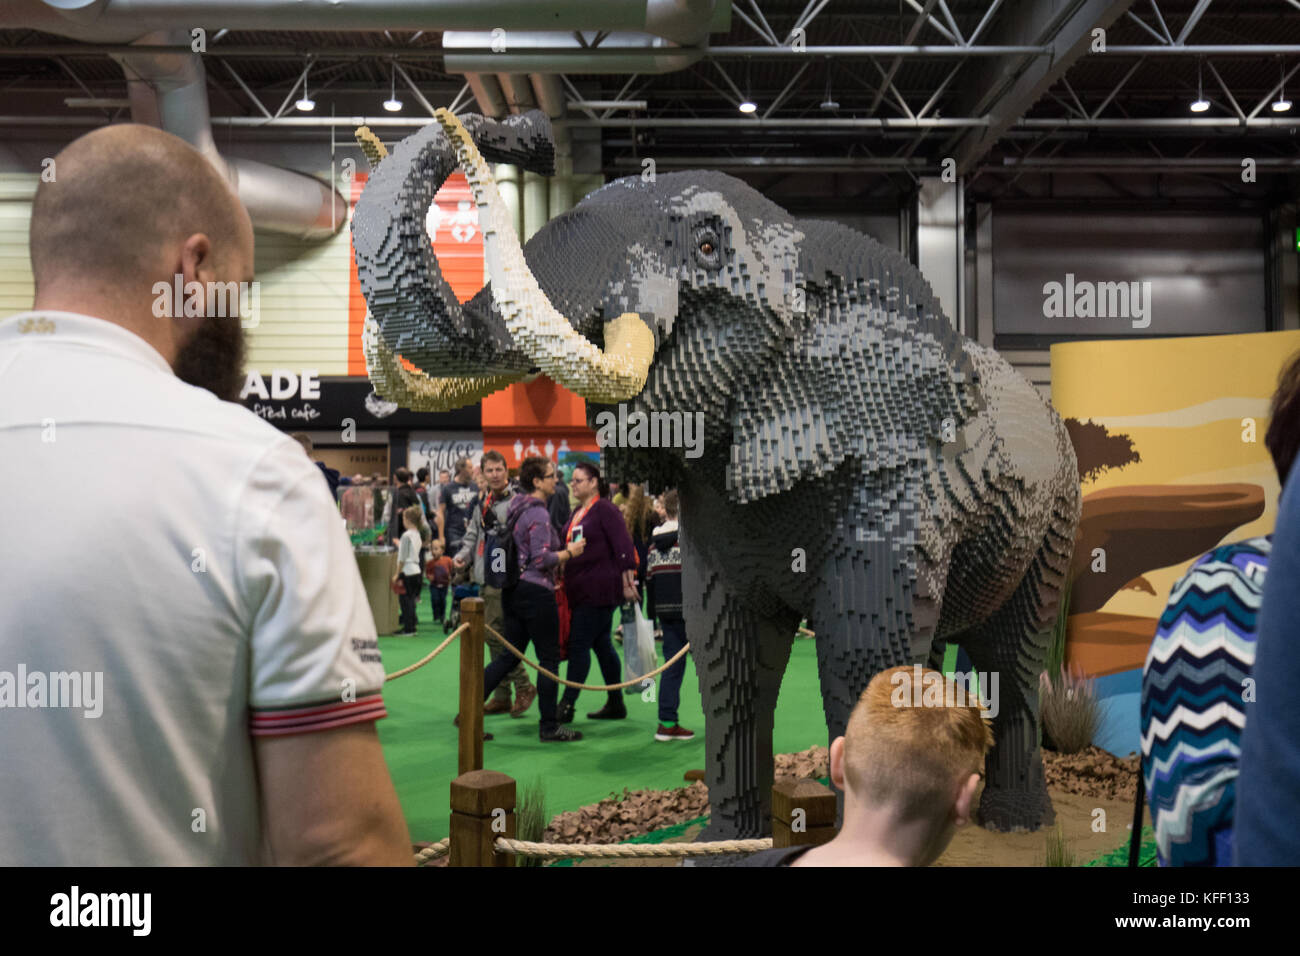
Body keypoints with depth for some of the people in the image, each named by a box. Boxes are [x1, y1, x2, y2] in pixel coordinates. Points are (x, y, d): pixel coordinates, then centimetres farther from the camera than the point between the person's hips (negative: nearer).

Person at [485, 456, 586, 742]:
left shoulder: (518, 507, 13)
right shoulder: (538, 514, -16)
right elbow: (542, 558, -20)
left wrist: (557, 563, 22)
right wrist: (569, 552, -6)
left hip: (514, 589, 9)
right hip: (536, 592, -9)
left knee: (509, 655, 14)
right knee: (549, 658, 2)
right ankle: (549, 727, 9)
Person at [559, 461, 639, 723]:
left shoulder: (605, 510, -10)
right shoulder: (577, 512, 16)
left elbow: (623, 547, -15)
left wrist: (627, 583, -18)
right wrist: (563, 580, 18)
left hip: (600, 590, -9)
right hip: (581, 591, 9)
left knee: (579, 645, -8)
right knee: (601, 644, 13)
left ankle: (566, 706, -2)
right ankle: (616, 704, 22)